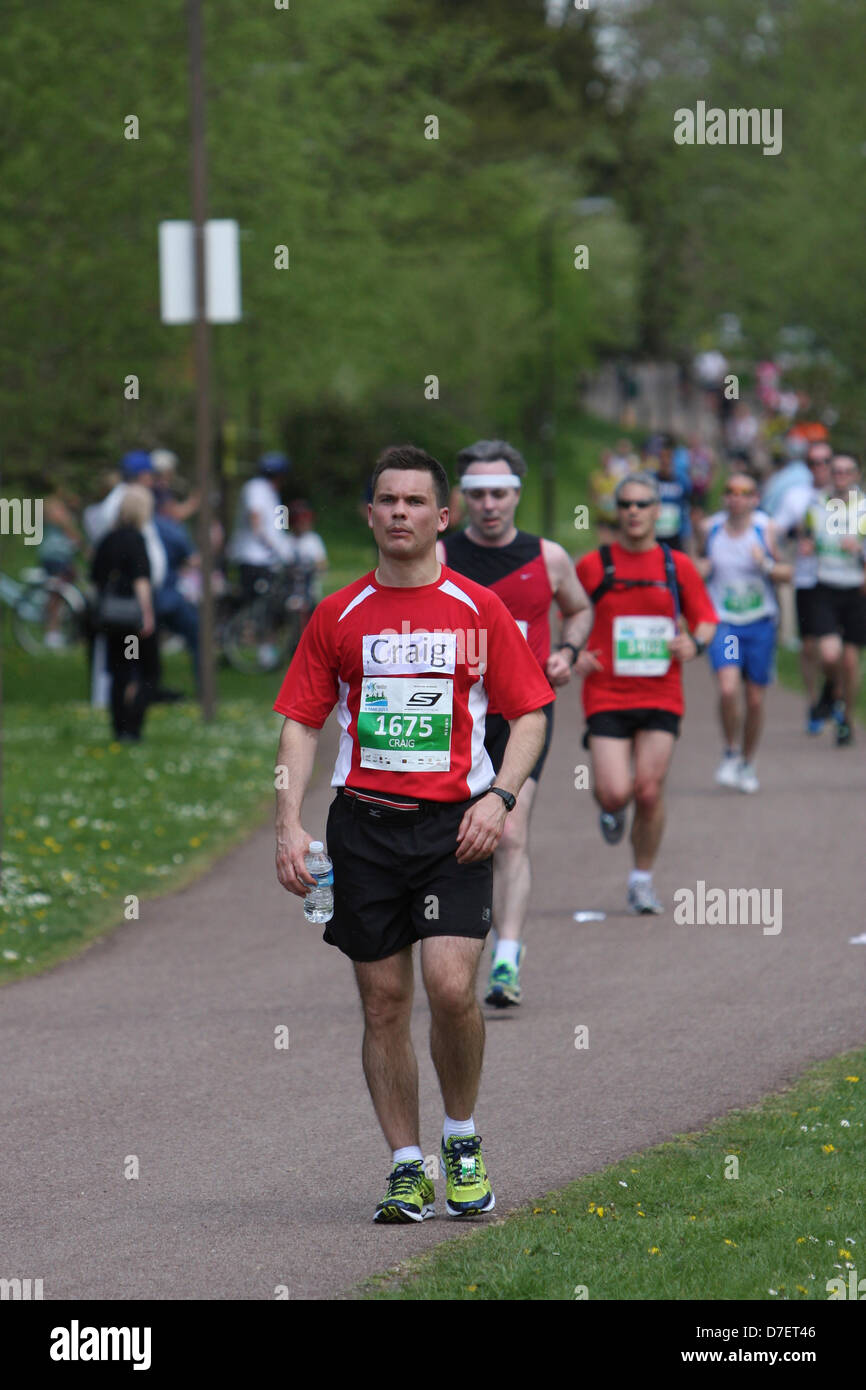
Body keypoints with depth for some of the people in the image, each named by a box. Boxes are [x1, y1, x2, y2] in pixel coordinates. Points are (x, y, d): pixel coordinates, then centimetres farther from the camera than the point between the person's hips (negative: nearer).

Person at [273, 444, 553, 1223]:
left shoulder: (479, 610, 3)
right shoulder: (339, 616, 8)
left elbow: (530, 713, 5)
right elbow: (302, 721, 9)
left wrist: (499, 797, -10)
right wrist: (290, 823, -2)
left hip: (454, 823, -2)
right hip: (364, 822, 2)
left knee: (450, 987, -15)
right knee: (384, 1001, 2)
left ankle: (464, 1141, 7)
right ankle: (406, 1169, 11)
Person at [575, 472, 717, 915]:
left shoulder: (677, 566, 5)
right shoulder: (592, 566, 2)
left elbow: (706, 619, 11)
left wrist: (695, 642, -11)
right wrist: (575, 655, -8)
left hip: (661, 698, 1)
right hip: (606, 696, -1)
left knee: (649, 791, -5)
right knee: (614, 792, -13)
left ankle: (642, 879, 14)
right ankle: (610, 810, 26)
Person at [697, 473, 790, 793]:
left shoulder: (765, 528, -4)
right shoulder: (711, 528, 0)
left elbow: (786, 574, 0)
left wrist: (766, 564, -19)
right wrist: (700, 570, -5)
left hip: (760, 624, 0)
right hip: (723, 623, 0)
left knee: (755, 700, 6)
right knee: (728, 689, -21)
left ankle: (747, 763, 27)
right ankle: (731, 752, 2)